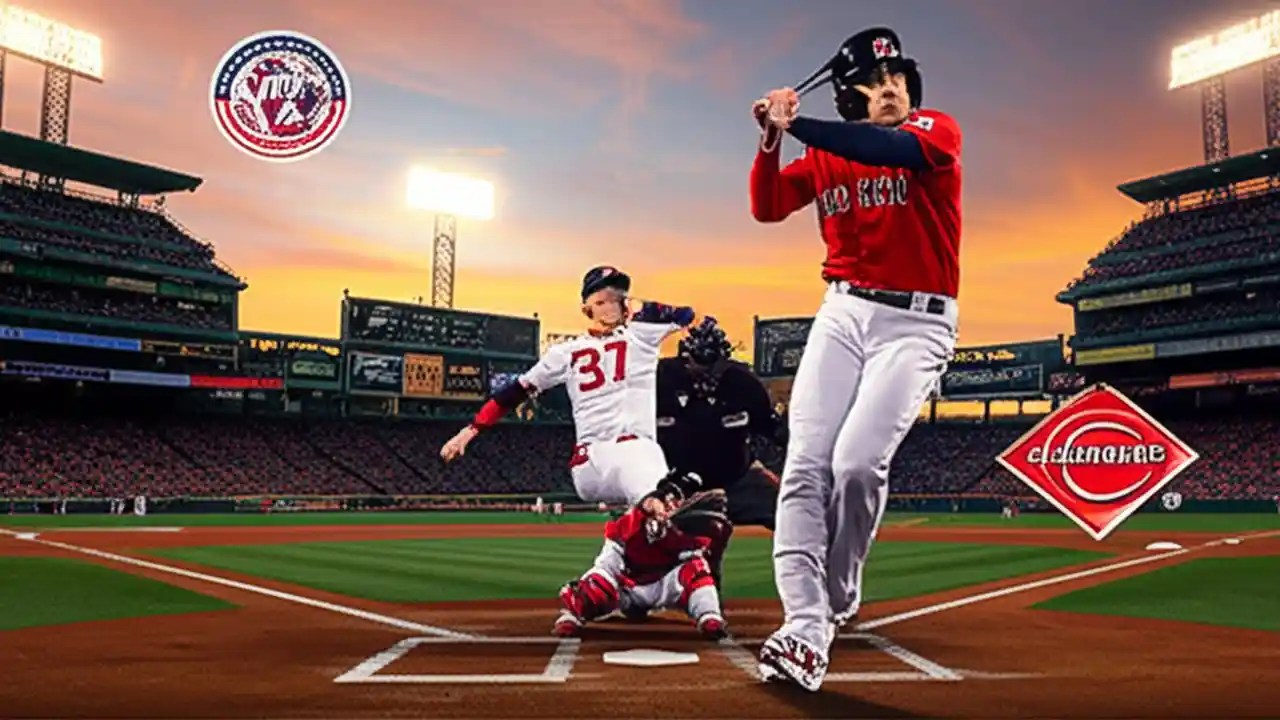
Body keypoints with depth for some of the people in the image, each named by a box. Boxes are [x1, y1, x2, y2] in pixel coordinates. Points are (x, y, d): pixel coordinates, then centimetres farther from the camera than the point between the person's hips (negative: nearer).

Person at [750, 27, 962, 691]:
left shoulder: (937, 130, 0)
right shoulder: (825, 155, 12)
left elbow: (894, 149, -23)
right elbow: (767, 208, 0)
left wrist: (795, 125, -29)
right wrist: (770, 143, -17)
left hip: (916, 323, -3)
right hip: (842, 314, 4)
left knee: (859, 462, -20)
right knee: (805, 466, -12)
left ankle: (838, 599, 5)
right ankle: (804, 627, -13)